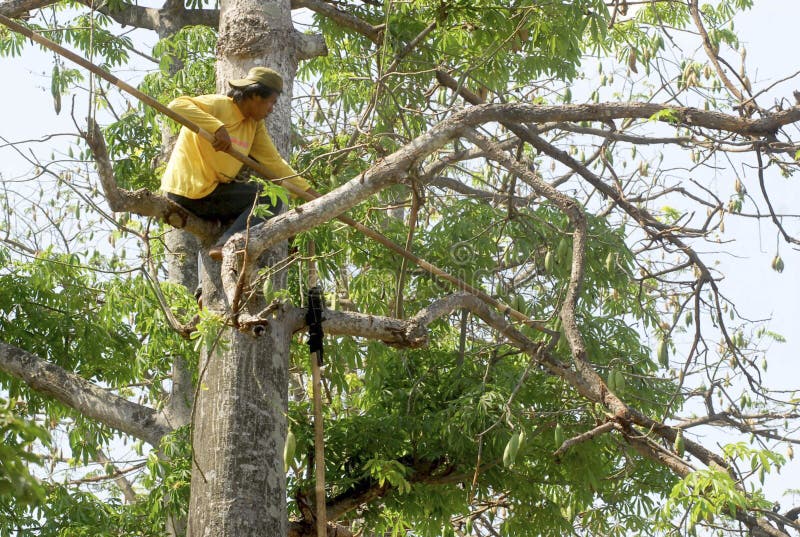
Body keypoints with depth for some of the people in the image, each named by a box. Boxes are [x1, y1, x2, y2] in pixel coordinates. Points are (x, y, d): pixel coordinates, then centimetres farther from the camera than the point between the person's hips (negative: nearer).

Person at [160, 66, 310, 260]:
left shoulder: (255, 124, 11)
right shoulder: (219, 105, -13)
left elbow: (274, 162, 10)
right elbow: (176, 105, -27)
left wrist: (307, 191, 3)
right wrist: (217, 127, -35)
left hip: (211, 186, 9)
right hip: (191, 193, -9)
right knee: (270, 198, -13)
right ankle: (225, 245, -24)